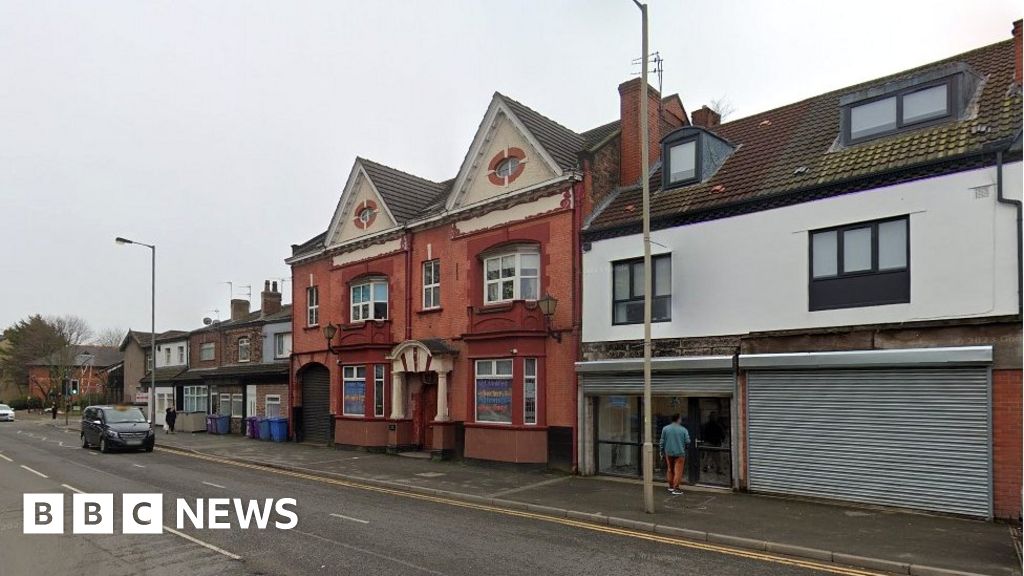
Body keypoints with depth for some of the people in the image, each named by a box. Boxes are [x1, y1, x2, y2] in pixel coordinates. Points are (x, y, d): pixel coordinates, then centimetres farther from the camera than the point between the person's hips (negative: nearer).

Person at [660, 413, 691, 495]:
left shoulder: (665, 429, -2)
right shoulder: (683, 429, -8)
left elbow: (662, 441, 0)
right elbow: (687, 441, -8)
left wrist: (662, 451, 11)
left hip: (669, 453, 3)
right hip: (680, 453, -3)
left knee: (670, 470, 16)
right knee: (678, 471, 2)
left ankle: (671, 487, 26)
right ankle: (676, 489, 0)